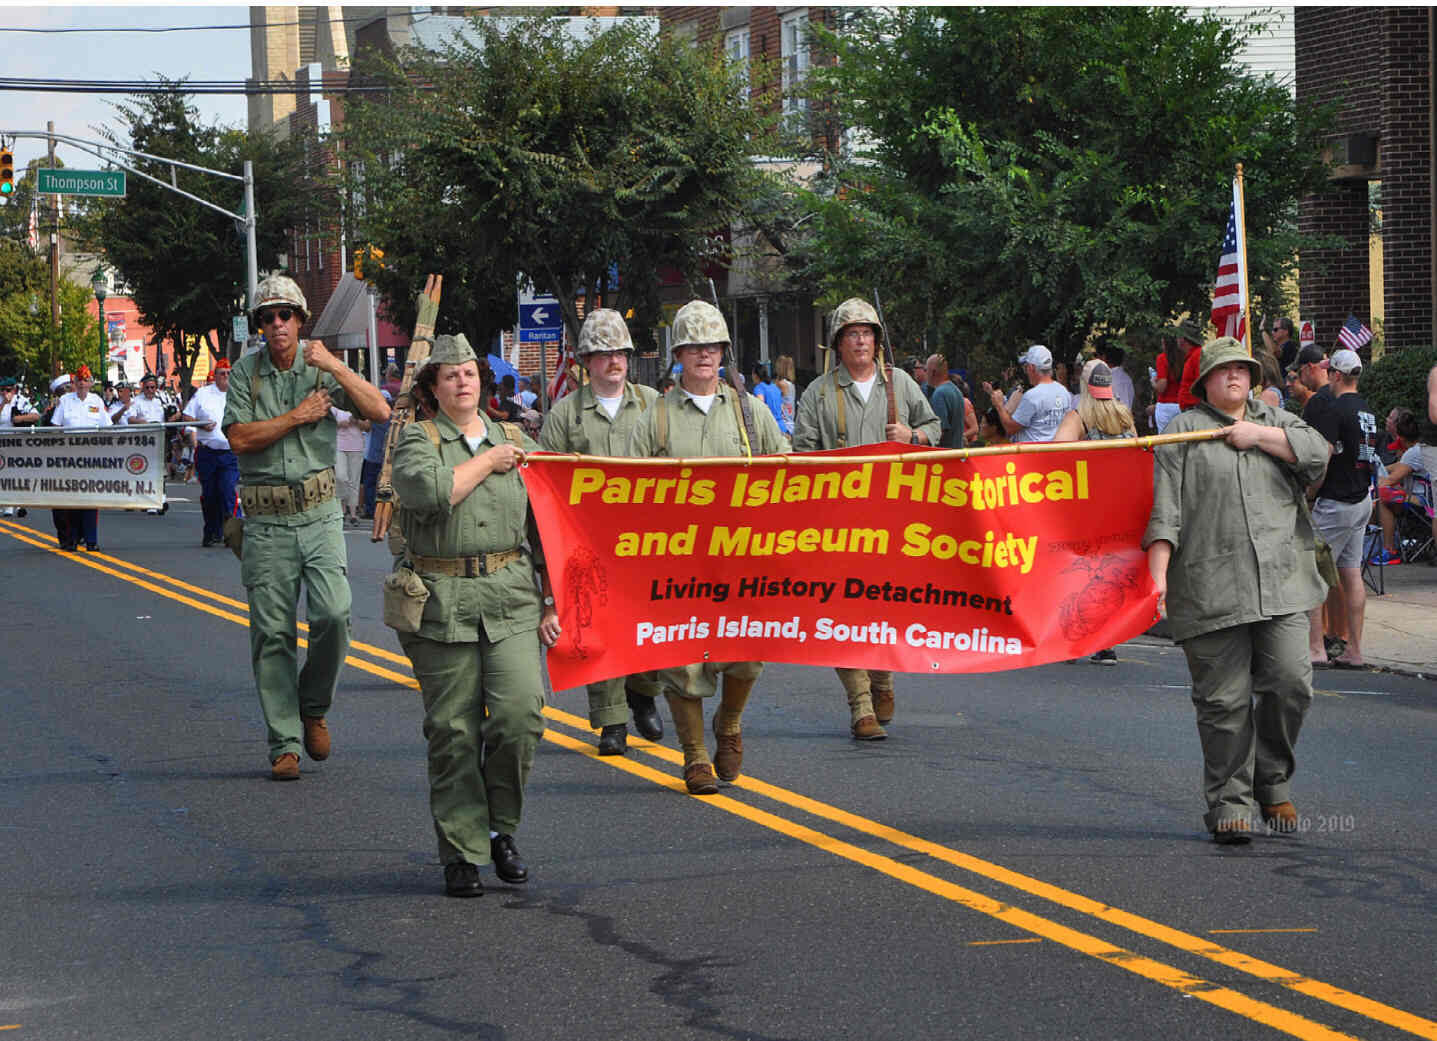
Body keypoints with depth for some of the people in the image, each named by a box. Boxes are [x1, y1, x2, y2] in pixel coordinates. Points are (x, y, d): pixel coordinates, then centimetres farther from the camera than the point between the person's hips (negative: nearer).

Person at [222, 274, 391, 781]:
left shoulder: (322, 368, 4)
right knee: (272, 634, -1)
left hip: (320, 515, 0)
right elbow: (239, 437, -9)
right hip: (266, 523, 0)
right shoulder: (246, 372, 3)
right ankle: (285, 744, 5)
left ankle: (313, 707, 9)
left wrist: (335, 367, -15)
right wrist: (298, 416, -9)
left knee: (334, 615, -16)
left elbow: (379, 411, -7)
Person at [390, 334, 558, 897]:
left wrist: (553, 601, 8)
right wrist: (487, 461, -7)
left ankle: (501, 829, 9)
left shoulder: (518, 442, 14)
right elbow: (426, 492, -20)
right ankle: (462, 854, 7)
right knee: (454, 731, -2)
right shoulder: (418, 440, 3)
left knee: (521, 712, -12)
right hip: (441, 603, -2)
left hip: (512, 598, 2)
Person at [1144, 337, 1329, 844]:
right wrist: (1157, 574, -10)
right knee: (1224, 700, -4)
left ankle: (1273, 783, 16)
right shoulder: (1184, 432, 8)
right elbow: (1164, 510, 0)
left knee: (1290, 683, -5)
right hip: (1212, 588, -3)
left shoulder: (1274, 421, 19)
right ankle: (1229, 803, 5)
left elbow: (1317, 453, 1)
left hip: (1281, 581, 3)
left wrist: (1257, 436, -2)